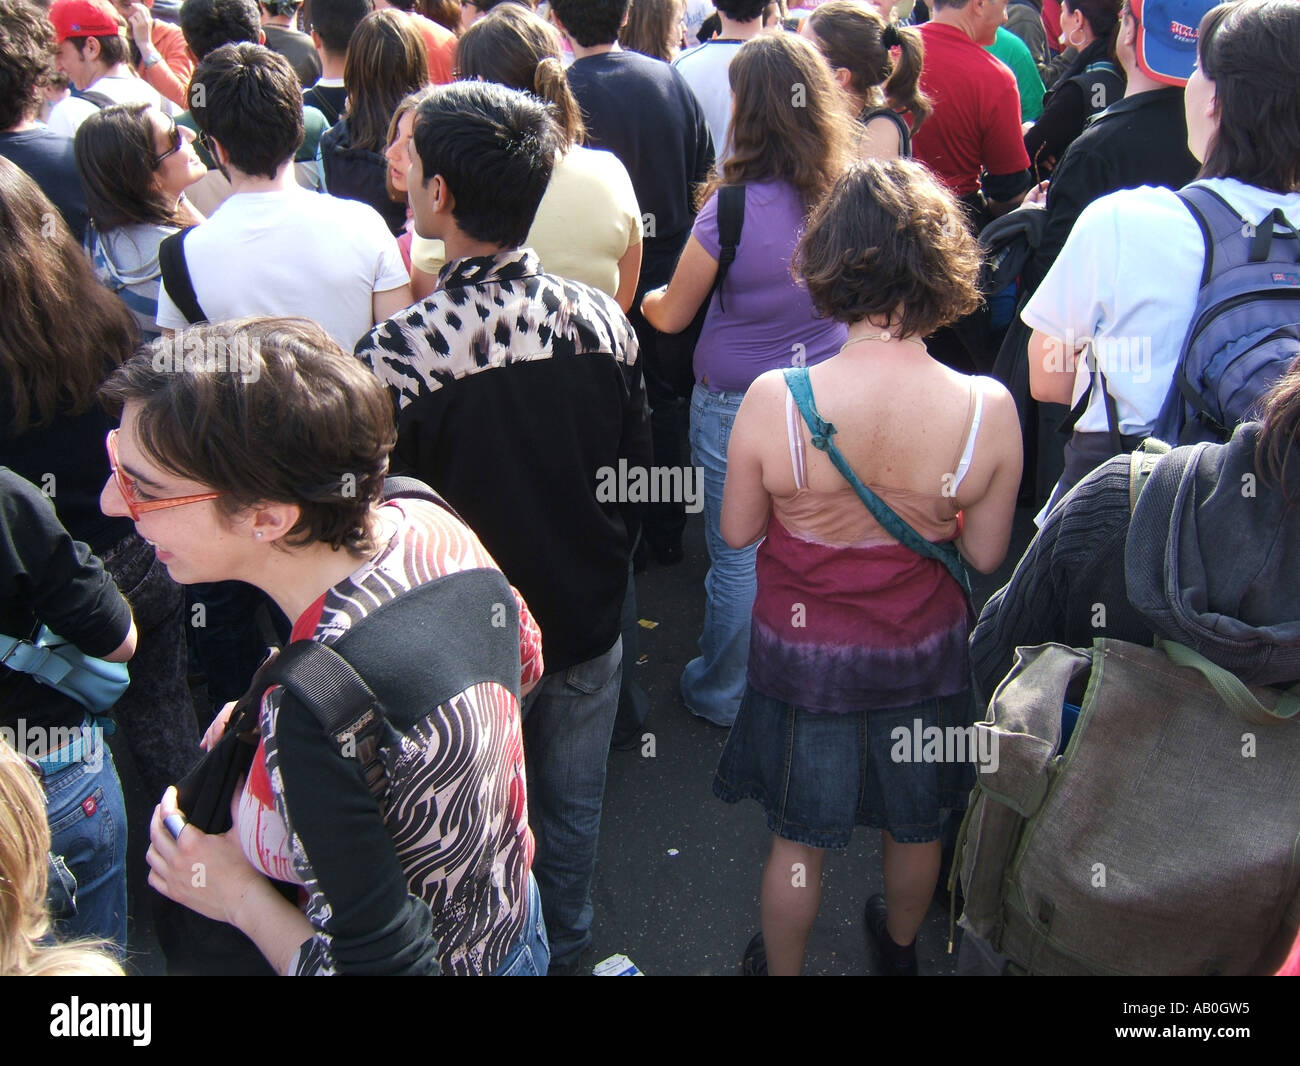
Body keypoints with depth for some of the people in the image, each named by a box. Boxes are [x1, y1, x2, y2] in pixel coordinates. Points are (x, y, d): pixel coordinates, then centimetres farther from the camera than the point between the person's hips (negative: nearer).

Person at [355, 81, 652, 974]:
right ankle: (566, 947, 50)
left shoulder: (393, 358, -27)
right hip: (586, 619, 4)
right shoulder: (602, 320, -14)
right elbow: (635, 481, -2)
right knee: (572, 802, 25)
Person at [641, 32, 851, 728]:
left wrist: (646, 300, 14)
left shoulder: (732, 208, -20)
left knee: (737, 557, 11)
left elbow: (672, 316, -8)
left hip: (735, 404, -5)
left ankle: (723, 694, 31)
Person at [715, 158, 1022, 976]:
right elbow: (985, 554, -8)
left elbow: (738, 531, -11)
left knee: (800, 837, 22)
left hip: (803, 656, -1)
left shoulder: (774, 400, -27)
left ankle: (782, 966, 47)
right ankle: (901, 948, 57)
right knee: (916, 823, 29)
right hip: (924, 655, 2)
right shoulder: (989, 409, -23)